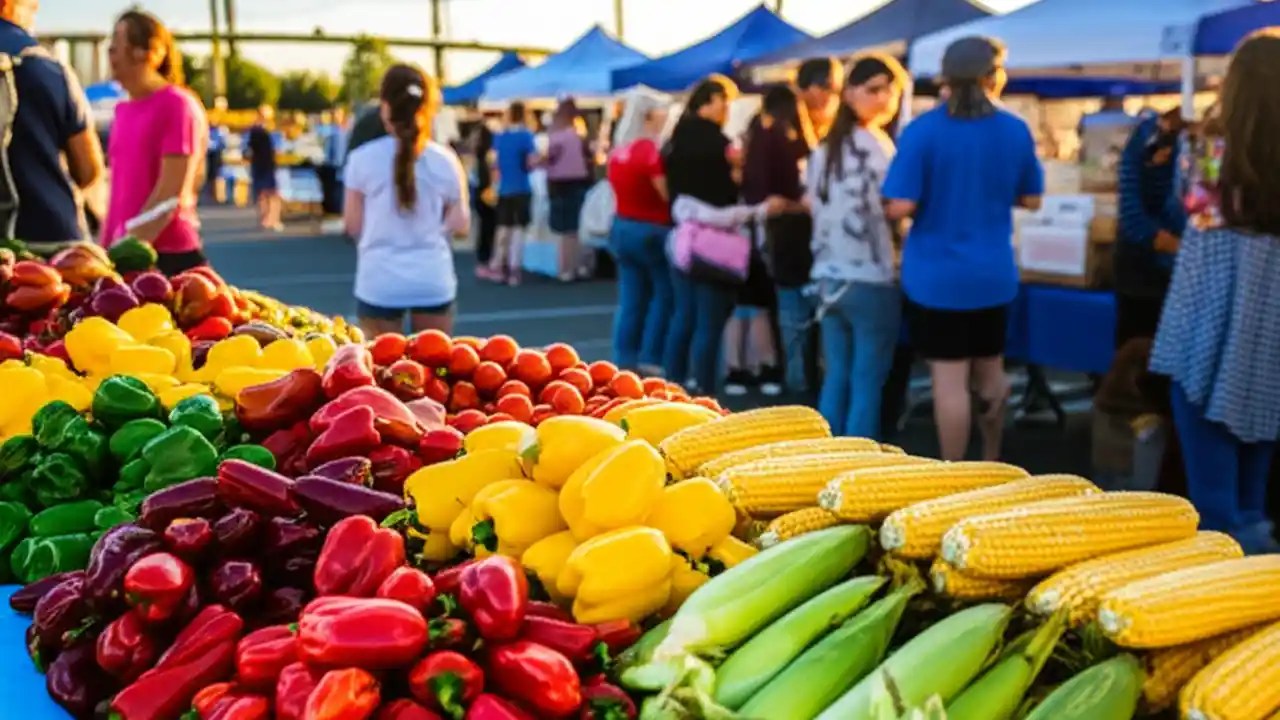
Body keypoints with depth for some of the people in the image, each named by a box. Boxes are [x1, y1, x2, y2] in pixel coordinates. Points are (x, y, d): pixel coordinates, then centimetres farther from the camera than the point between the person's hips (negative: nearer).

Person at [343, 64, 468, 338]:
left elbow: (353, 225, 0)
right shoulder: (446, 160, -3)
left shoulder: (363, 159, -6)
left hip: (379, 282, -1)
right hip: (433, 280, 1)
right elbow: (460, 225, 3)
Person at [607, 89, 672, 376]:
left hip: (622, 227, 8)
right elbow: (667, 194, -17)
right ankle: (651, 358, 3)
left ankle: (625, 360, 11)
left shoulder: (617, 151, 9)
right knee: (664, 293, 4)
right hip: (650, 230, -8)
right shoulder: (650, 151, -16)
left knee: (631, 298, 10)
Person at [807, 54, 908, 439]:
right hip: (871, 280, -7)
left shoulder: (823, 148, 12)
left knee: (836, 378, 12)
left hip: (829, 277, 7)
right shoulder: (876, 146, -10)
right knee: (867, 383, -1)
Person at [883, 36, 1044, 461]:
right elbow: (1031, 199, 8)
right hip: (994, 273, 4)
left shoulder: (922, 131, -12)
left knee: (949, 380, 0)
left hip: (937, 276, -4)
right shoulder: (1016, 130, -1)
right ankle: (991, 466, 35)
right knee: (990, 372, 19)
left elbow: (900, 207, -17)